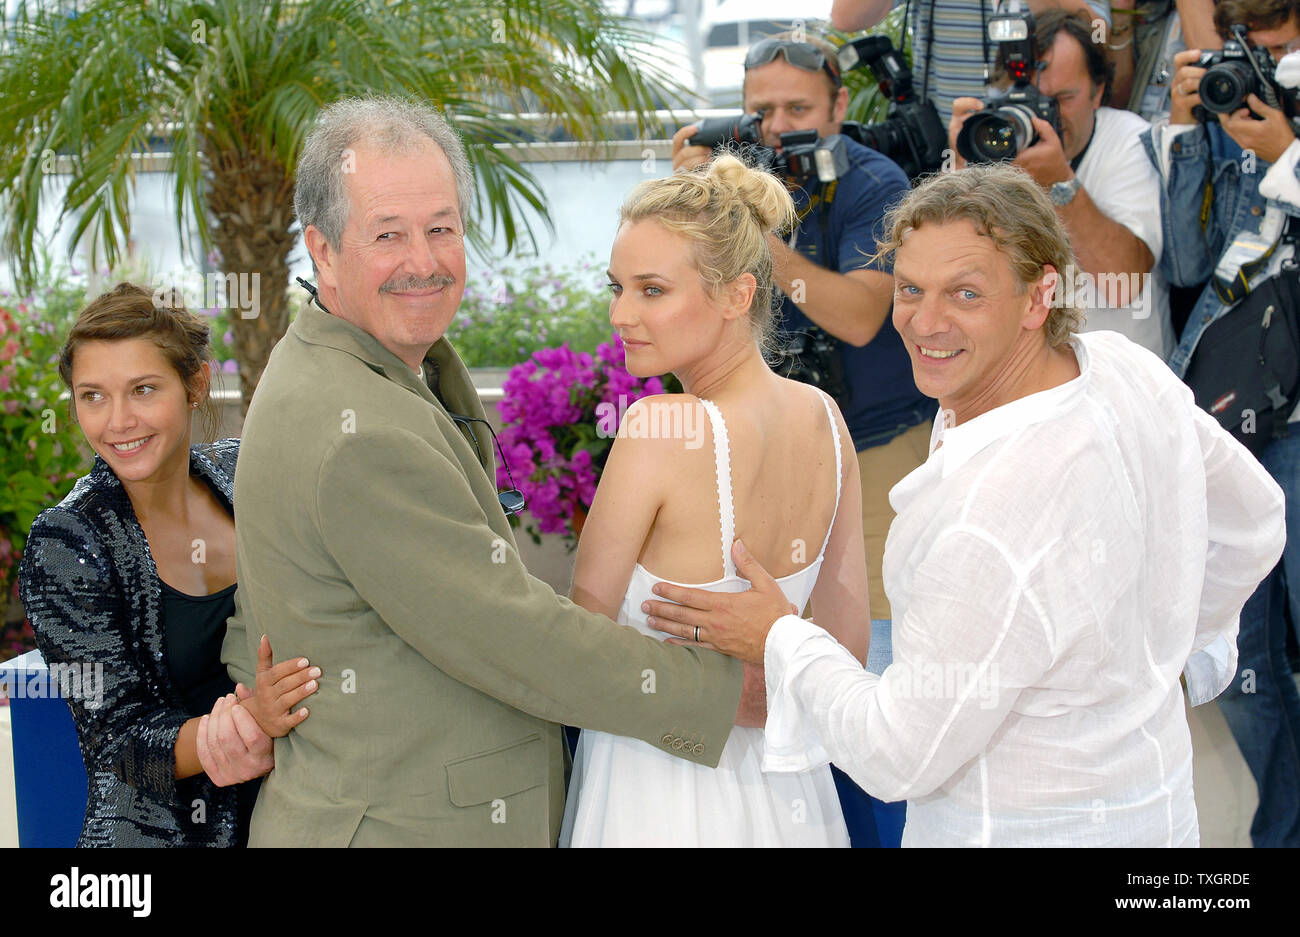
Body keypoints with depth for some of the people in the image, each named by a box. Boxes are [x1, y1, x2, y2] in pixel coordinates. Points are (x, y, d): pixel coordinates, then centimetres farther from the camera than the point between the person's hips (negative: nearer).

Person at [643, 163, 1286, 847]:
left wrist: (780, 640, -10)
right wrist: (1175, 652, 21)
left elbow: (899, 757, -24)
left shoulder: (997, 516, -35)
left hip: (1018, 833, -8)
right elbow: (1250, 523, 8)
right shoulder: (1126, 369, -10)